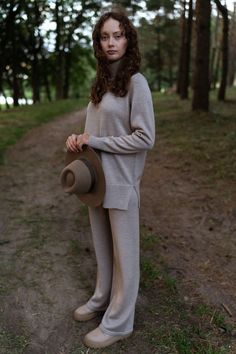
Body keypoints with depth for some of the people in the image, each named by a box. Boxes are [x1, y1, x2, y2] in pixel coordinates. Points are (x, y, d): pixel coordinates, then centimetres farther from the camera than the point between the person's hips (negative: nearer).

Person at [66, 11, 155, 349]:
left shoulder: (135, 82, -12)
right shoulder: (102, 81, 9)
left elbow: (145, 138, -16)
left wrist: (95, 142, -15)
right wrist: (80, 138, -3)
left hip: (121, 181, -7)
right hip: (98, 178, 7)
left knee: (123, 253, 8)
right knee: (103, 247, 20)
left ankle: (119, 322, 24)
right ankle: (103, 299, 41)